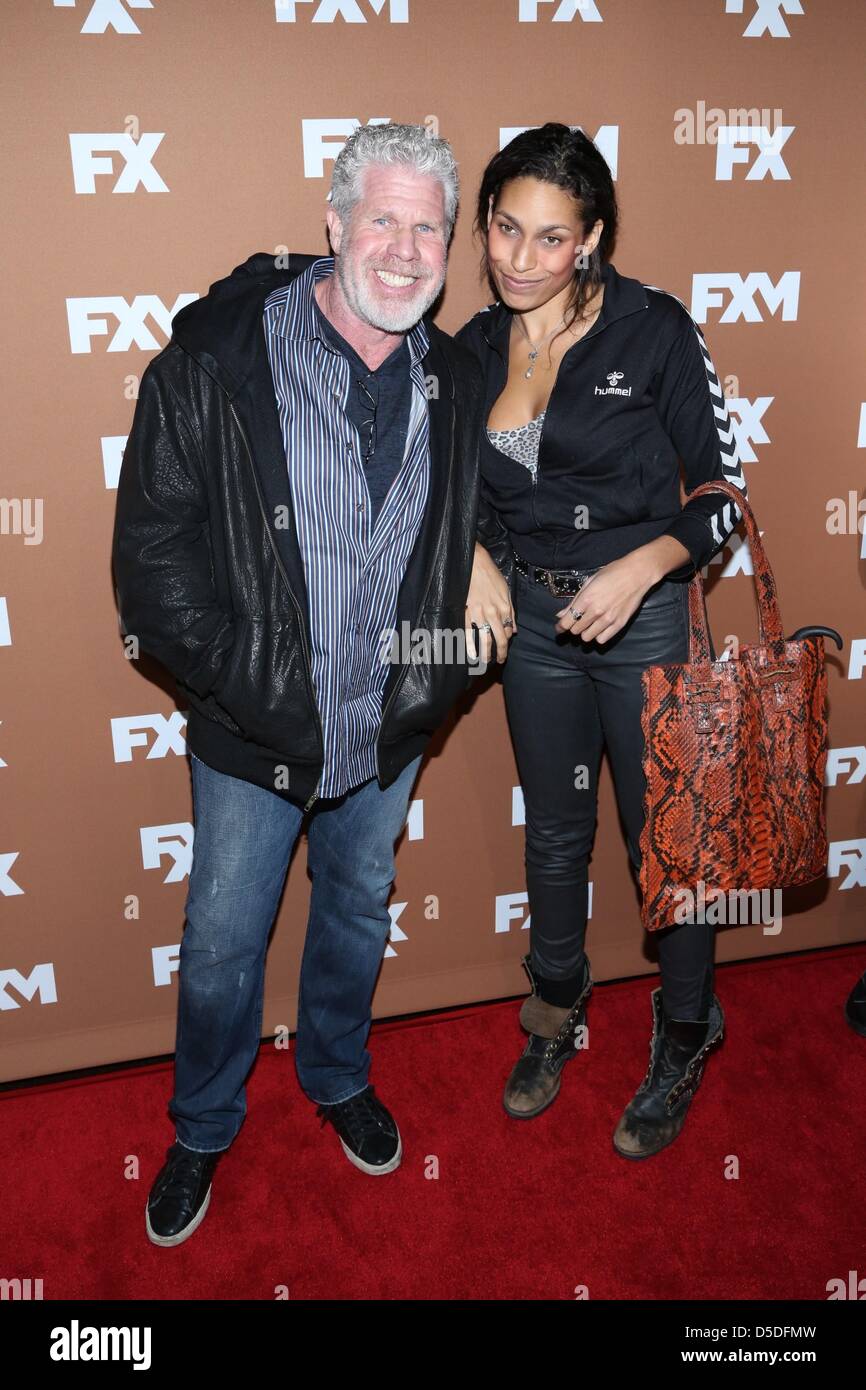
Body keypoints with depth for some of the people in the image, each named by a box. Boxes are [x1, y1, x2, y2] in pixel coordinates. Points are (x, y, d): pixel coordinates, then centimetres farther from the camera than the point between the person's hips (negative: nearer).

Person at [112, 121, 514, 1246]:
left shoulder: (455, 382, -1)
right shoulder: (215, 363, -15)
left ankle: (339, 1080, 52)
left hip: (390, 728, 4)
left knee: (359, 914, 24)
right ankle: (204, 1132, 40)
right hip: (254, 734, -3)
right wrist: (252, 683, -19)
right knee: (223, 941, 13)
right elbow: (153, 554, -15)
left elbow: (477, 521, 15)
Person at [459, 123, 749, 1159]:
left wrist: (644, 565, -24)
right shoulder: (476, 348, 1)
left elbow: (725, 491, -9)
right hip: (534, 618, 4)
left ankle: (683, 1046, 34)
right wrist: (471, 562, -6)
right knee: (553, 836, 19)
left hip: (645, 618, -4)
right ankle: (557, 1014, 44)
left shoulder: (655, 330, -12)